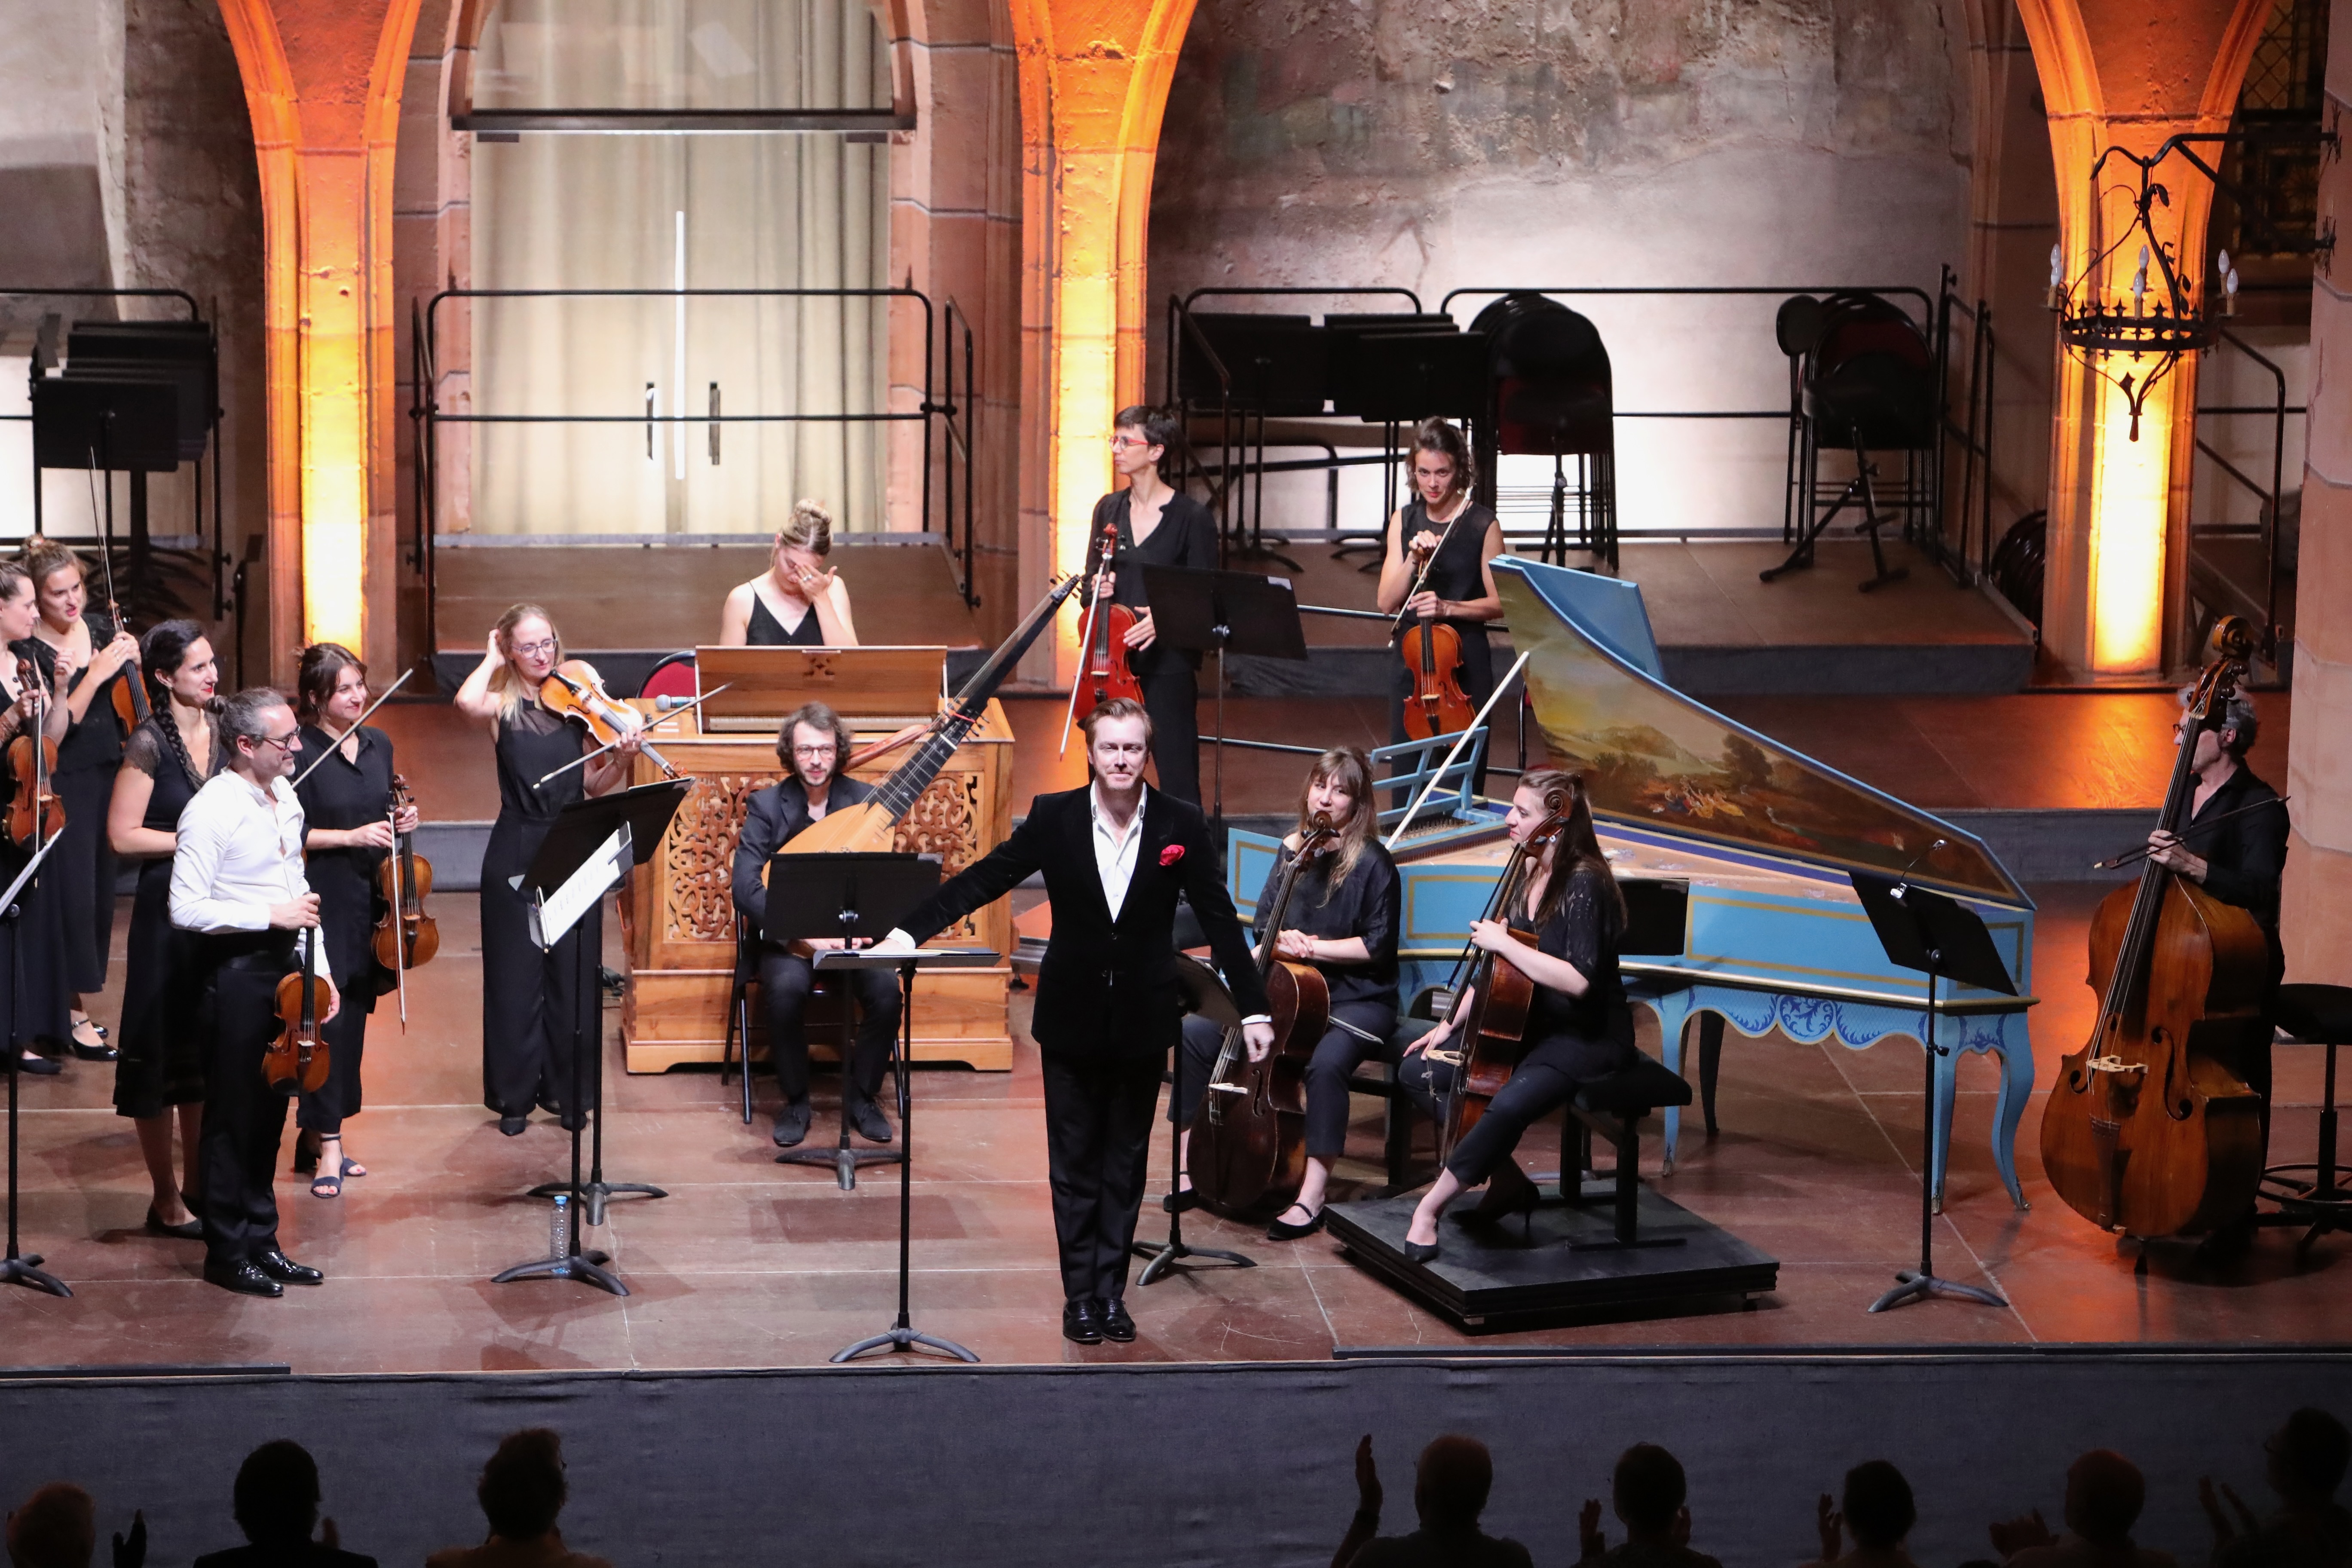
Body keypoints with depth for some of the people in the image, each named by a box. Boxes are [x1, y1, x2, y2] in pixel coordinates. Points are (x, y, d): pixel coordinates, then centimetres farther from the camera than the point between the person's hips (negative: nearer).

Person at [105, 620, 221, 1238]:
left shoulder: (218, 732, 6)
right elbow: (123, 835, -15)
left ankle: (195, 1181, 27)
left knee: (205, 1047, 15)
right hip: (167, 907, -7)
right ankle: (166, 1199, 10)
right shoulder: (150, 743, -13)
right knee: (162, 1051, 2)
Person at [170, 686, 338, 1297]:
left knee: (269, 1111, 14)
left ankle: (260, 1240, 24)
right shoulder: (212, 810, -16)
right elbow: (187, 909, -20)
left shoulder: (285, 799, 10)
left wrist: (319, 968, 13)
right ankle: (227, 1253, 11)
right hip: (235, 970, -8)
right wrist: (271, 914, -20)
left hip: (287, 967, 8)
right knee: (233, 1115, 1)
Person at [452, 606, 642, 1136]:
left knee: (574, 973, 6)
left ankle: (566, 1088, 17)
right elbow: (466, 701, -26)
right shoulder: (503, 705, -1)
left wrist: (621, 759, -12)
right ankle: (514, 1095, 13)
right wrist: (492, 660, -8)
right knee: (517, 973, 3)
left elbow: (594, 785, 8)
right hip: (516, 854, -2)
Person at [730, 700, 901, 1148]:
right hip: (788, 937, -2)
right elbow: (746, 888, -13)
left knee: (885, 987, -28)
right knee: (785, 988, -34)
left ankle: (861, 1094, -5)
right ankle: (796, 1101, -12)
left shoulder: (865, 800, 2)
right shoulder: (767, 805, -4)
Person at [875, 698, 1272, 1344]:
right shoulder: (1054, 818, -5)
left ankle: (1112, 1289, 15)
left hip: (1143, 1021, 1)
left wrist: (1253, 1010, -2)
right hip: (1072, 1018, 0)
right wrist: (910, 930, -15)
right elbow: (984, 879, -5)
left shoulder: (1181, 825, -4)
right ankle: (1080, 1294, 11)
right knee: (1075, 1163, 5)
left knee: (1125, 1163, 8)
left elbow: (1220, 921, -1)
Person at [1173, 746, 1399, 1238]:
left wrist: (1311, 946, -16)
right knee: (1197, 1033, -11)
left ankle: (1312, 1198, -32)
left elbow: (1378, 945, -12)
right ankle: (1189, 1164, -3)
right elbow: (1263, 925, 12)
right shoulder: (1293, 851, 7)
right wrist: (1282, 939, -11)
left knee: (1326, 1063, -38)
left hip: (1358, 1000, -6)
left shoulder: (1372, 863, -9)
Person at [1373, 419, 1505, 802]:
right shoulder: (1404, 521, 7)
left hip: (1465, 660, -3)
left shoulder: (1482, 524, -4)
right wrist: (1413, 559, -14)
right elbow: (1387, 602, 1)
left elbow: (1498, 604, -2)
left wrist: (1448, 607, -18)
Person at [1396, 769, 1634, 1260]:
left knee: (1510, 1103, -37)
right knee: (1417, 1071, 0)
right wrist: (1451, 1024, 11)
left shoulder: (1585, 884, -20)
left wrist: (1503, 943, -26)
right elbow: (1495, 970, 18)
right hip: (1528, 1025, 10)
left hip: (1587, 1037, -10)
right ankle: (1505, 1177, 0)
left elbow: (1577, 980, -31)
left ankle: (1430, 1207, -21)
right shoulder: (1529, 876, 7)